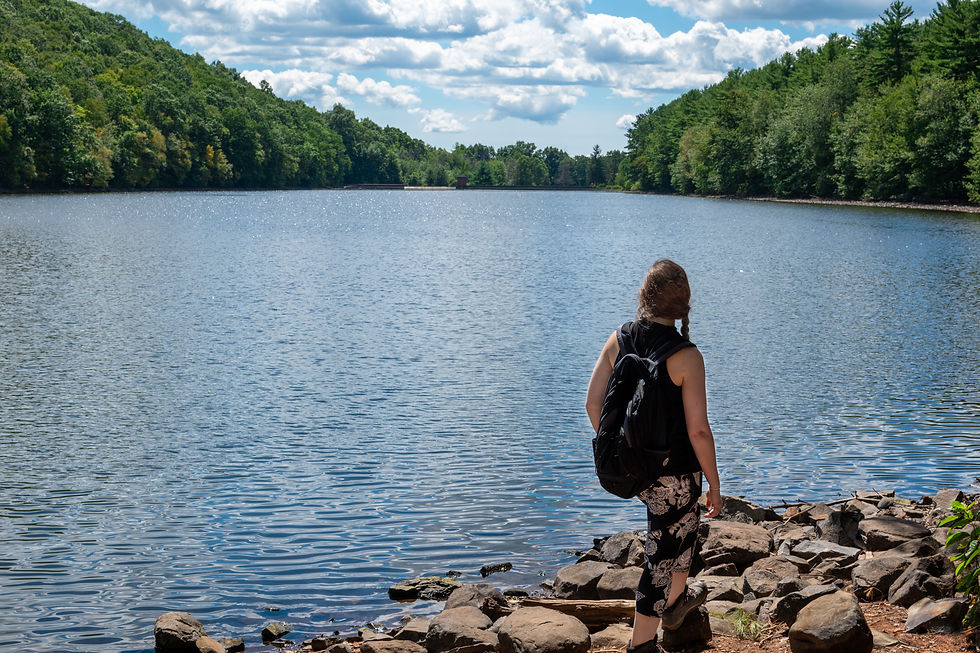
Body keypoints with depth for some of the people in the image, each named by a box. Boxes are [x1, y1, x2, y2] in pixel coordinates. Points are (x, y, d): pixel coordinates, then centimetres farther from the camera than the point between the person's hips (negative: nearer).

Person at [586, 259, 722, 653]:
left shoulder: (618, 340, -7)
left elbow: (593, 403, -3)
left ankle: (676, 600, 53)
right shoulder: (685, 356, -21)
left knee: (682, 526, 32)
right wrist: (714, 485, -8)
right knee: (662, 553, 11)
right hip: (673, 472, -6)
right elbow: (698, 430, -20)